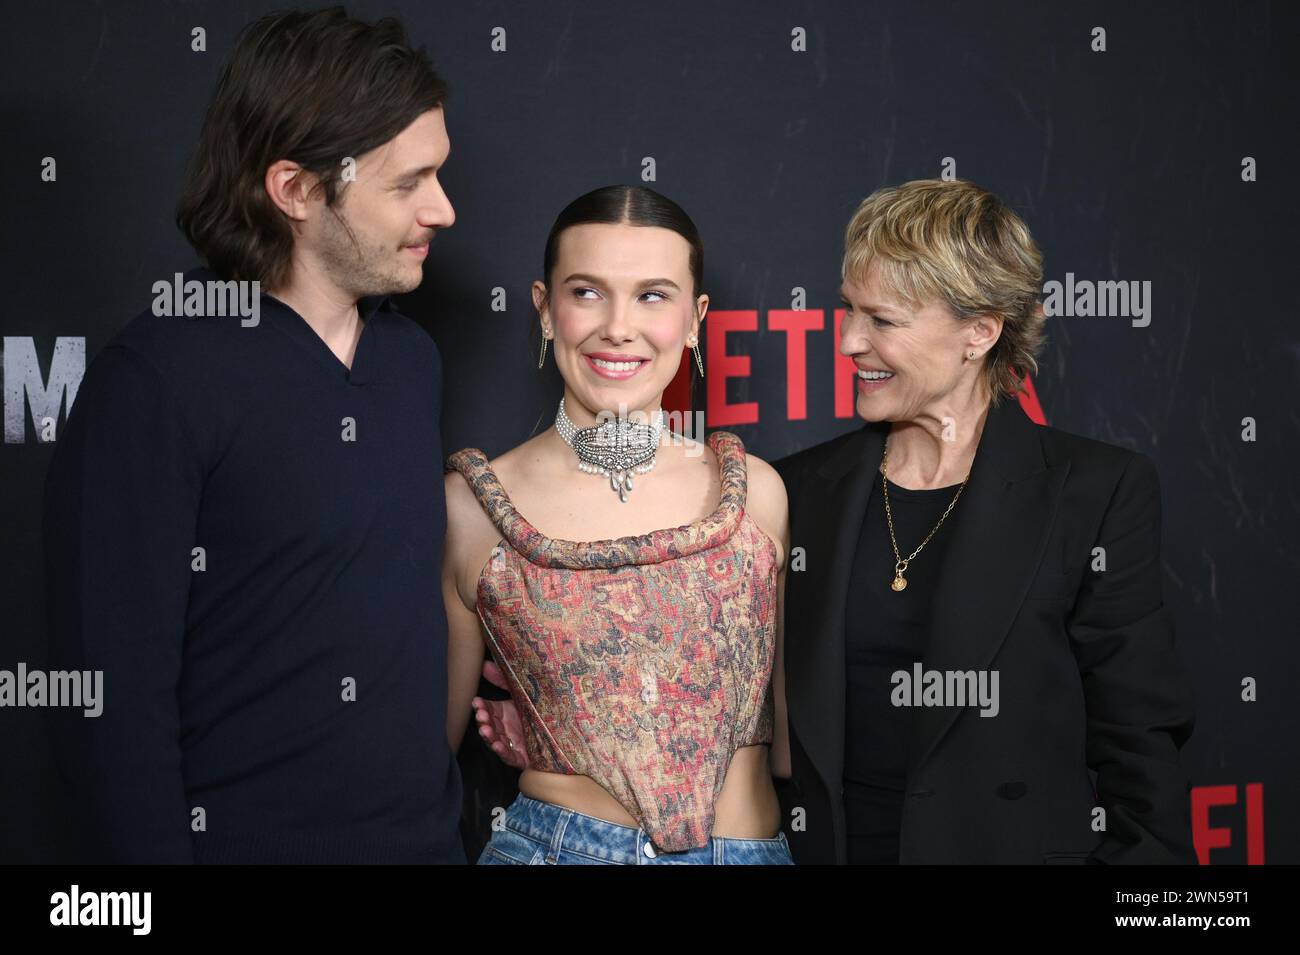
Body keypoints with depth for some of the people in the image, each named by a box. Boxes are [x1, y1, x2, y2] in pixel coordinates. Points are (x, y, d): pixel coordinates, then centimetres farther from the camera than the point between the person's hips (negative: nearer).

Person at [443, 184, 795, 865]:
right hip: (552, 845, -1)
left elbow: (792, 734, 8)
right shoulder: (469, 503, -6)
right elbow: (429, 739, 3)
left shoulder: (756, 491, -1)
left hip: (754, 845, 2)